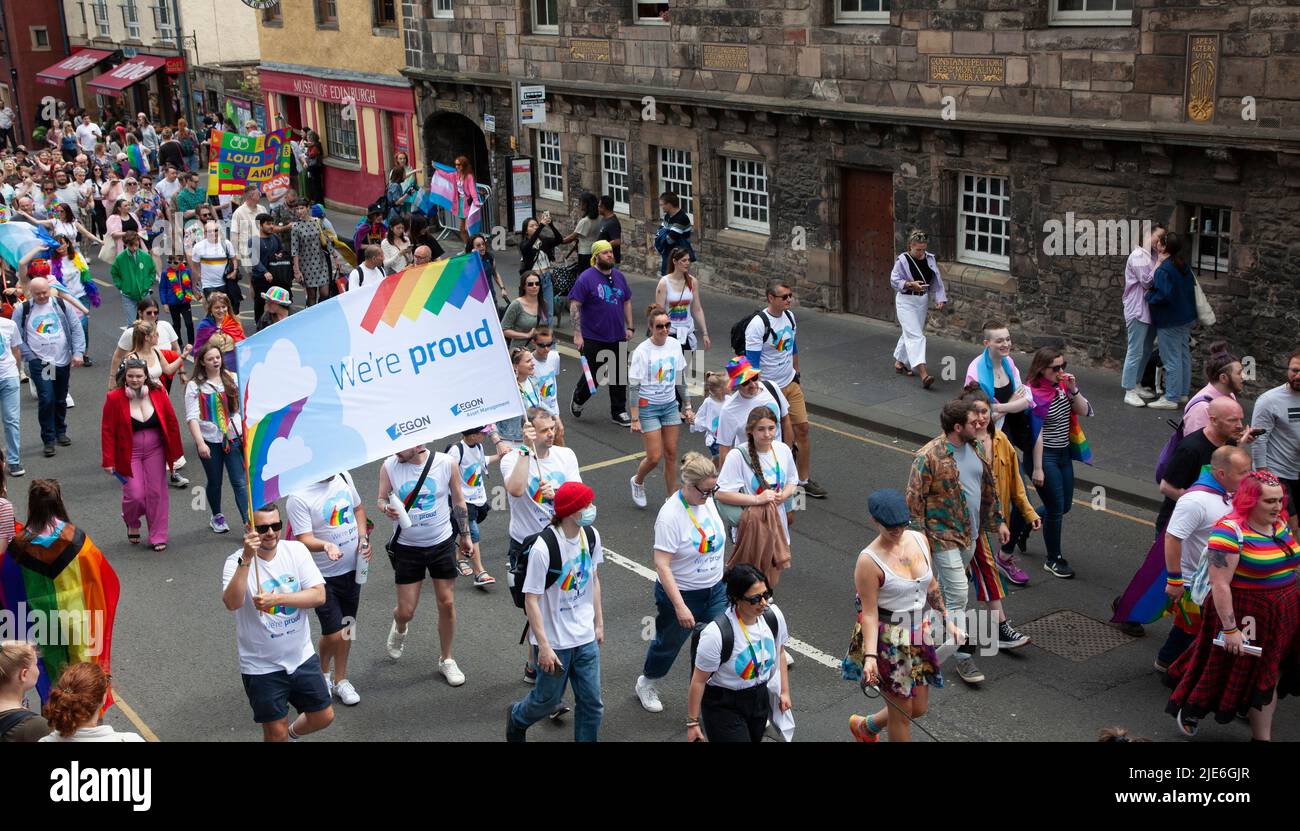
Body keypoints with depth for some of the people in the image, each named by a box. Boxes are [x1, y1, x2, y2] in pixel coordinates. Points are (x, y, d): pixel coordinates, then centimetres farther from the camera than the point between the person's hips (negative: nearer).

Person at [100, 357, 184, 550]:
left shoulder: (158, 393, -6)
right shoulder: (114, 398, -12)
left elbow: (171, 422, 2)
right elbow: (107, 431, -8)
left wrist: (174, 452, 3)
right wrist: (108, 461, -9)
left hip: (155, 451, 2)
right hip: (128, 454, -2)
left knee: (156, 493, 3)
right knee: (135, 495, -6)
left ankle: (158, 537, 17)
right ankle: (132, 522, 29)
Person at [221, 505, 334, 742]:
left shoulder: (296, 550, -6)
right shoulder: (236, 562, -16)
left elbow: (319, 596, -15)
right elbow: (232, 603, -35)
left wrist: (276, 599, -28)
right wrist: (247, 559, -43)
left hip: (301, 657, 4)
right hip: (262, 666, -4)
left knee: (323, 717, 16)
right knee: (276, 733, 7)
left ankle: (294, 732, 46)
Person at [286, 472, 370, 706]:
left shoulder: (343, 477, -1)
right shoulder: (298, 496, -23)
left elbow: (358, 508, 15)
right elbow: (304, 539, -25)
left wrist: (363, 538, 0)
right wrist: (327, 545, -45)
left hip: (352, 568, 6)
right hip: (323, 575, -6)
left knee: (346, 627, 16)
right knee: (333, 633, -4)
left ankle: (340, 679, 34)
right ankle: (323, 671, 28)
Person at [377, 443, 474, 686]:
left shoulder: (447, 464, -13)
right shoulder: (389, 467, -12)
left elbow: (458, 500, 2)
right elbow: (381, 499, 1)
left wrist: (465, 534, 9)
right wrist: (387, 508, -24)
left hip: (442, 544, 0)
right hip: (407, 547, 0)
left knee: (447, 604, 5)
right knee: (406, 612, 3)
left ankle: (446, 659, 26)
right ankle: (399, 628, 42)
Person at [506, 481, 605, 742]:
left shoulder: (591, 535, -5)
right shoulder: (543, 547, -25)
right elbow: (531, 600, -20)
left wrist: (599, 623, 14)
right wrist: (544, 646, -20)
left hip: (586, 637, 5)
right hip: (555, 641, -5)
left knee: (592, 703, 8)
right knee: (548, 699, 15)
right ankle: (517, 718, 46)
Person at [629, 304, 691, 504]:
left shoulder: (675, 345, -1)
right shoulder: (642, 351, -17)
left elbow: (680, 378, 10)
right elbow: (633, 387, -15)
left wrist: (687, 406, 11)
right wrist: (635, 419, -17)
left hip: (670, 405, 5)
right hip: (648, 408, -5)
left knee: (671, 454, 5)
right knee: (654, 457, -3)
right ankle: (637, 481, 28)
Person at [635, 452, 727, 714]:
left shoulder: (707, 500, -5)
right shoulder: (670, 515, -27)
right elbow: (662, 565, -27)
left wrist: (721, 572, 21)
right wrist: (680, 606, -29)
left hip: (716, 589, 5)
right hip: (680, 593, -5)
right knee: (668, 644, 17)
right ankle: (647, 684, 46)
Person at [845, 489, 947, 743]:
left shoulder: (919, 540, -2)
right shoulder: (869, 561, -21)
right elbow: (869, 614, -19)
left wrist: (948, 621, 15)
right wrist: (870, 656, -26)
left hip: (921, 634, 7)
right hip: (889, 641, -7)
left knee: (919, 709, 16)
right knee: (902, 712, 5)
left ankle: (865, 725, 43)